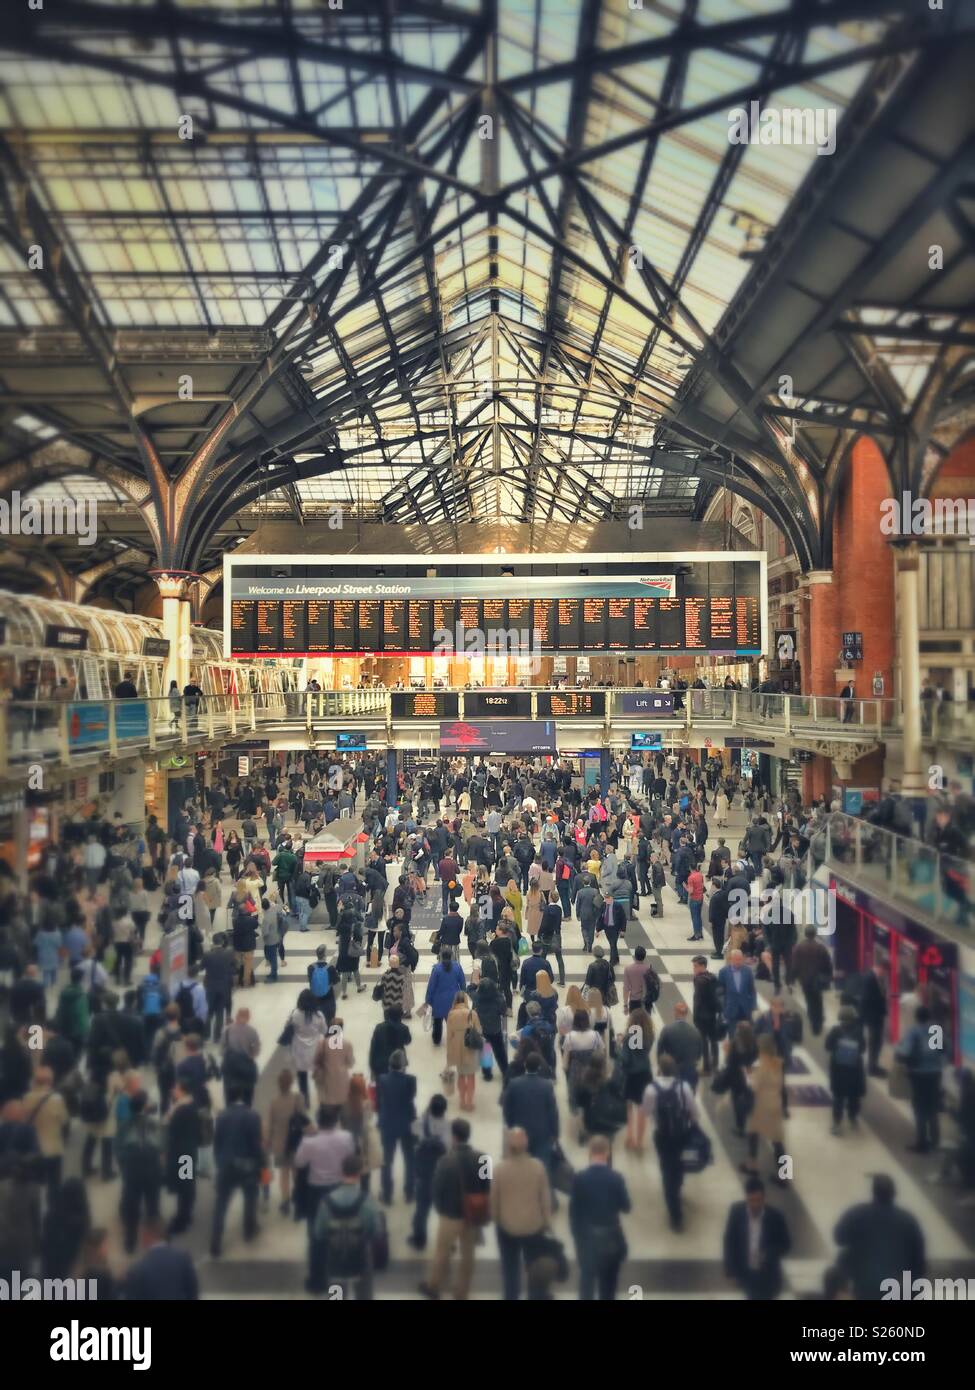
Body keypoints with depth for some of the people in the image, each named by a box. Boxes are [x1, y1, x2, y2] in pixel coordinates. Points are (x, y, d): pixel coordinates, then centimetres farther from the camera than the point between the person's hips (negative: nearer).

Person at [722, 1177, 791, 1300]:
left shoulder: (775, 1217, -24)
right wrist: (729, 1267, -5)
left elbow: (786, 1244, -10)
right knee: (752, 1297, 24)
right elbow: (729, 1240, -5)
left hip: (767, 1274, -2)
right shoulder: (736, 1211, -19)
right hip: (744, 1271, 2)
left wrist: (767, 1254, -26)